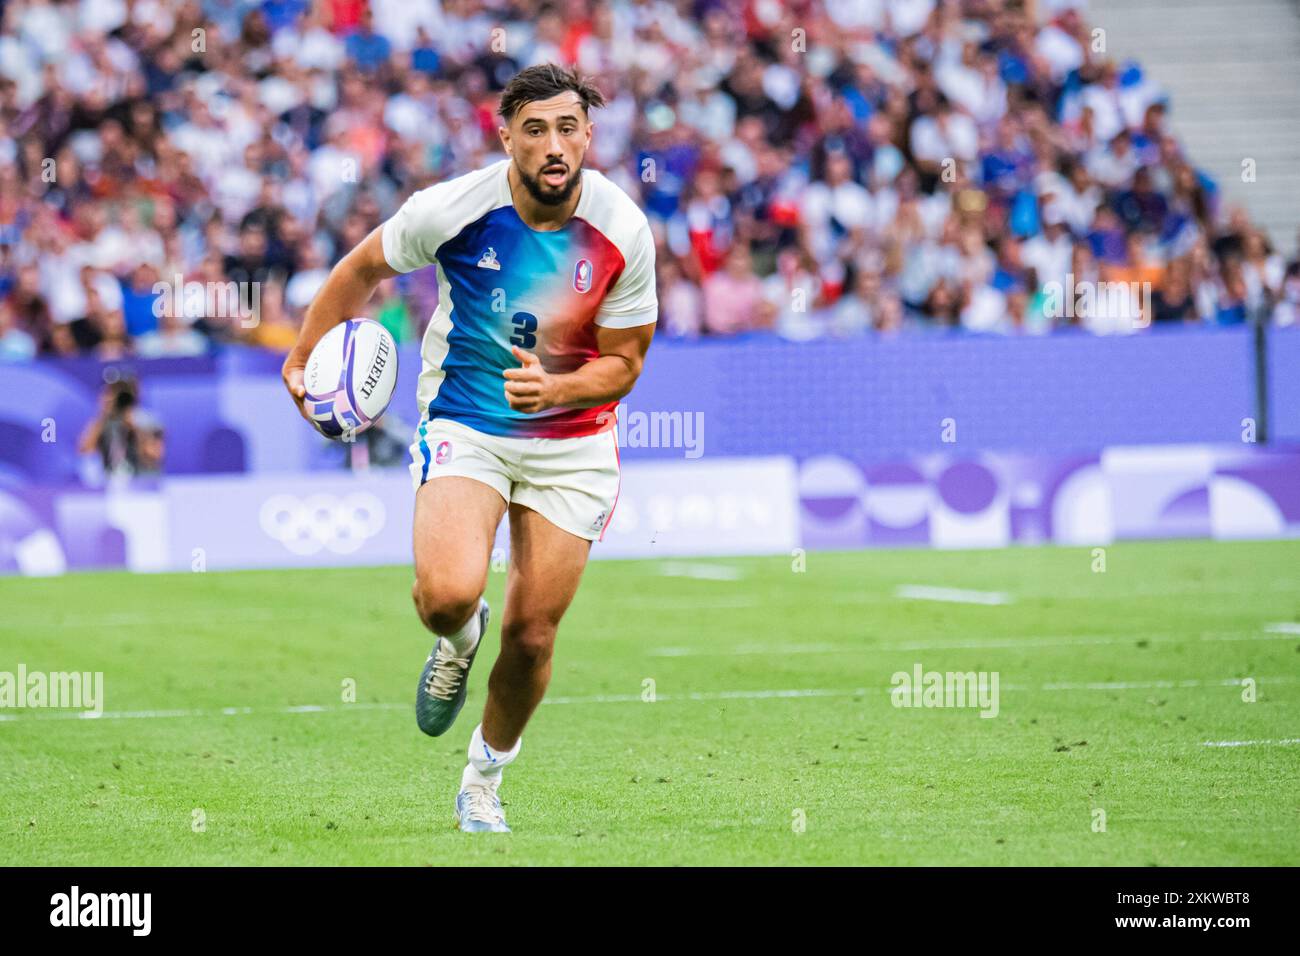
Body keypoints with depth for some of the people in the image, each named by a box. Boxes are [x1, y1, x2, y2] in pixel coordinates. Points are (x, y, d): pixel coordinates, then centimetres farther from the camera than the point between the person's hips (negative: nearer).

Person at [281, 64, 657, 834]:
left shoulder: (624, 232, -13)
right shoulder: (452, 209, -17)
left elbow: (623, 363, -4)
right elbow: (365, 268, 3)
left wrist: (556, 387, -24)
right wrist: (305, 355, 0)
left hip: (573, 439, 1)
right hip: (462, 423, -1)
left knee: (531, 637, 1)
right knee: (448, 595, -26)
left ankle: (484, 784, 29)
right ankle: (460, 641, 14)